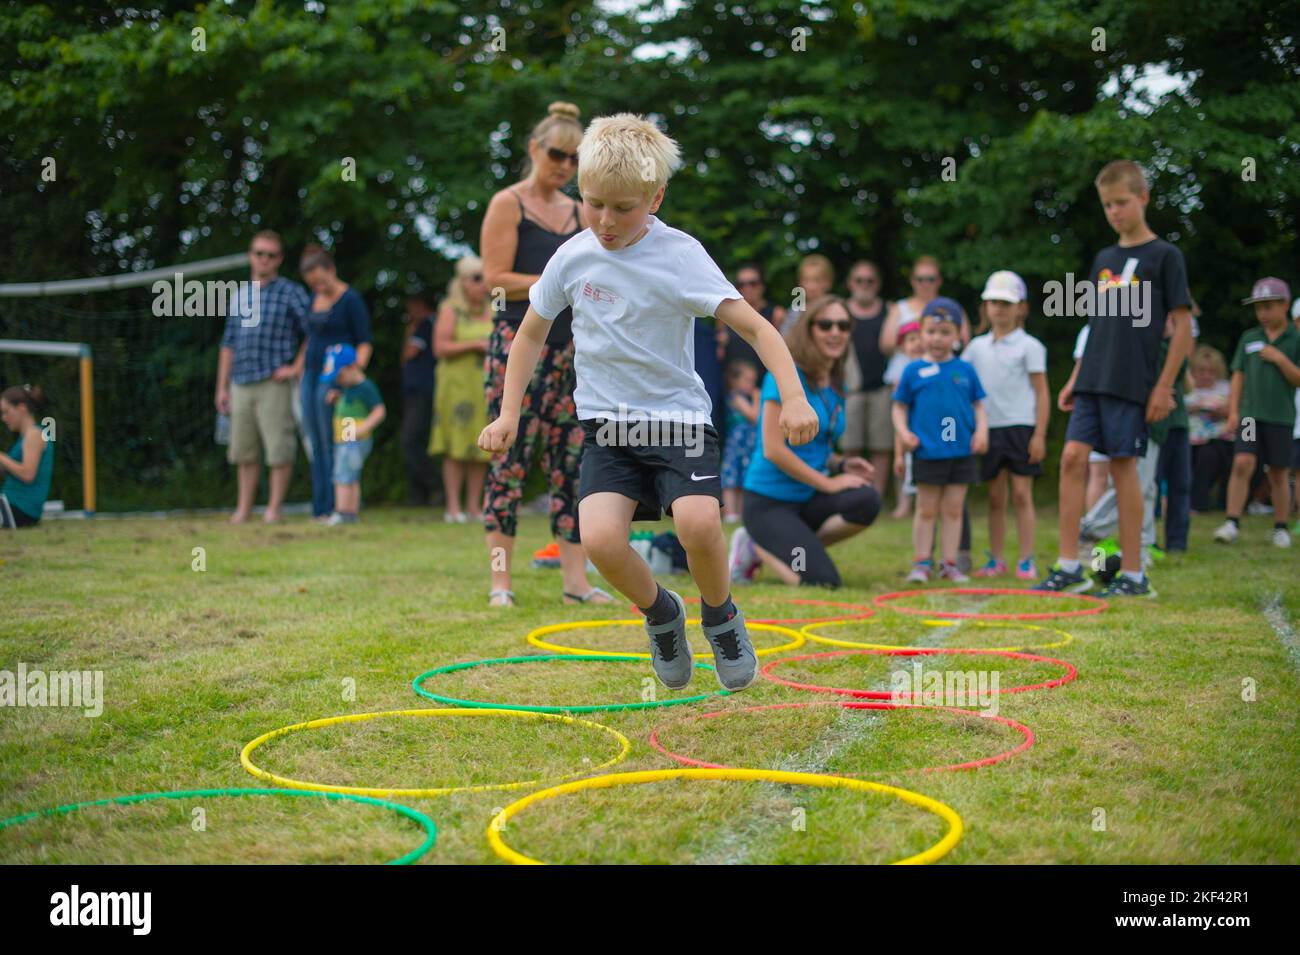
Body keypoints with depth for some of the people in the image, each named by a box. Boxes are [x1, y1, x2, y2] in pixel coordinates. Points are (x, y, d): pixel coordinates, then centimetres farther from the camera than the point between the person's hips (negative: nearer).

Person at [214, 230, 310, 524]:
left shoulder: (291, 293, 0)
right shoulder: (239, 298, 17)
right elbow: (228, 344, 18)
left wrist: (297, 368, -10)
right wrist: (222, 387, 14)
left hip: (274, 382, -5)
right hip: (242, 383, 5)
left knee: (278, 448, -5)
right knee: (244, 450, 7)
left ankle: (274, 507, 2)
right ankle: (243, 508, 13)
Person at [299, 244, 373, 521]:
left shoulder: (351, 299, -7)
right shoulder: (315, 297, 15)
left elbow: (365, 343, -9)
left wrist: (356, 368, -23)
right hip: (311, 376, 8)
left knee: (330, 444, -9)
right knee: (316, 445, 6)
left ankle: (333, 508, -7)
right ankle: (319, 509, 8)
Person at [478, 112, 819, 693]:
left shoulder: (680, 256, -10)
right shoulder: (572, 258, 1)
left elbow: (753, 326, -14)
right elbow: (532, 332, 17)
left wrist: (792, 396, -28)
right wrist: (509, 414, 11)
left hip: (678, 414, -2)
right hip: (607, 423, 2)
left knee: (698, 523, -27)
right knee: (600, 538, -22)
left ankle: (719, 615, 6)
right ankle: (659, 613, 10)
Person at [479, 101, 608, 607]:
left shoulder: (579, 213, 18)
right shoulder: (508, 204, 0)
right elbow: (496, 279, -9)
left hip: (572, 347, 6)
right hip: (521, 343, -6)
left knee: (573, 462, 3)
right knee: (510, 460, -7)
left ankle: (575, 578, 5)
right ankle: (500, 580, -3)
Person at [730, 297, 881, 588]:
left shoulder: (836, 386, 10)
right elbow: (773, 449, -18)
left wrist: (841, 463, 0)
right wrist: (828, 482, -16)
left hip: (809, 498, 7)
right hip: (769, 501, -7)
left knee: (867, 500, -24)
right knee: (822, 581, -22)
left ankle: (794, 549, -1)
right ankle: (756, 546, 5)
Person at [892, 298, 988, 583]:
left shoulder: (965, 370, 6)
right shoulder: (913, 371, 2)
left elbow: (978, 405, 10)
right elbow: (900, 407, 6)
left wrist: (982, 430, -5)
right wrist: (902, 431, -9)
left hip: (962, 452, 2)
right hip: (927, 452, -2)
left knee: (953, 509, 7)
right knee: (926, 509, 5)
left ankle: (949, 563, 14)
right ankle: (921, 563, 11)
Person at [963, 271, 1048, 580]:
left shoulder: (1029, 346, 0)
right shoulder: (978, 346, 11)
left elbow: (1041, 393, -2)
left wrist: (1039, 435, -9)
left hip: (1020, 427, -4)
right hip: (989, 428, 4)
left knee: (1021, 494, -4)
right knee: (995, 497, 7)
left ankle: (1026, 561, 0)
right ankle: (996, 560, 13)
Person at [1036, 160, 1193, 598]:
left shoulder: (1165, 255, -3)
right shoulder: (1104, 259, 15)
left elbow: (1182, 324, -5)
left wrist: (1165, 385, -10)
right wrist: (1075, 379, 15)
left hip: (1132, 382, -6)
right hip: (1093, 381, 6)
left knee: (1123, 465, -4)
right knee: (1073, 456, -3)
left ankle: (1133, 574, 5)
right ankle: (1069, 567, 2)